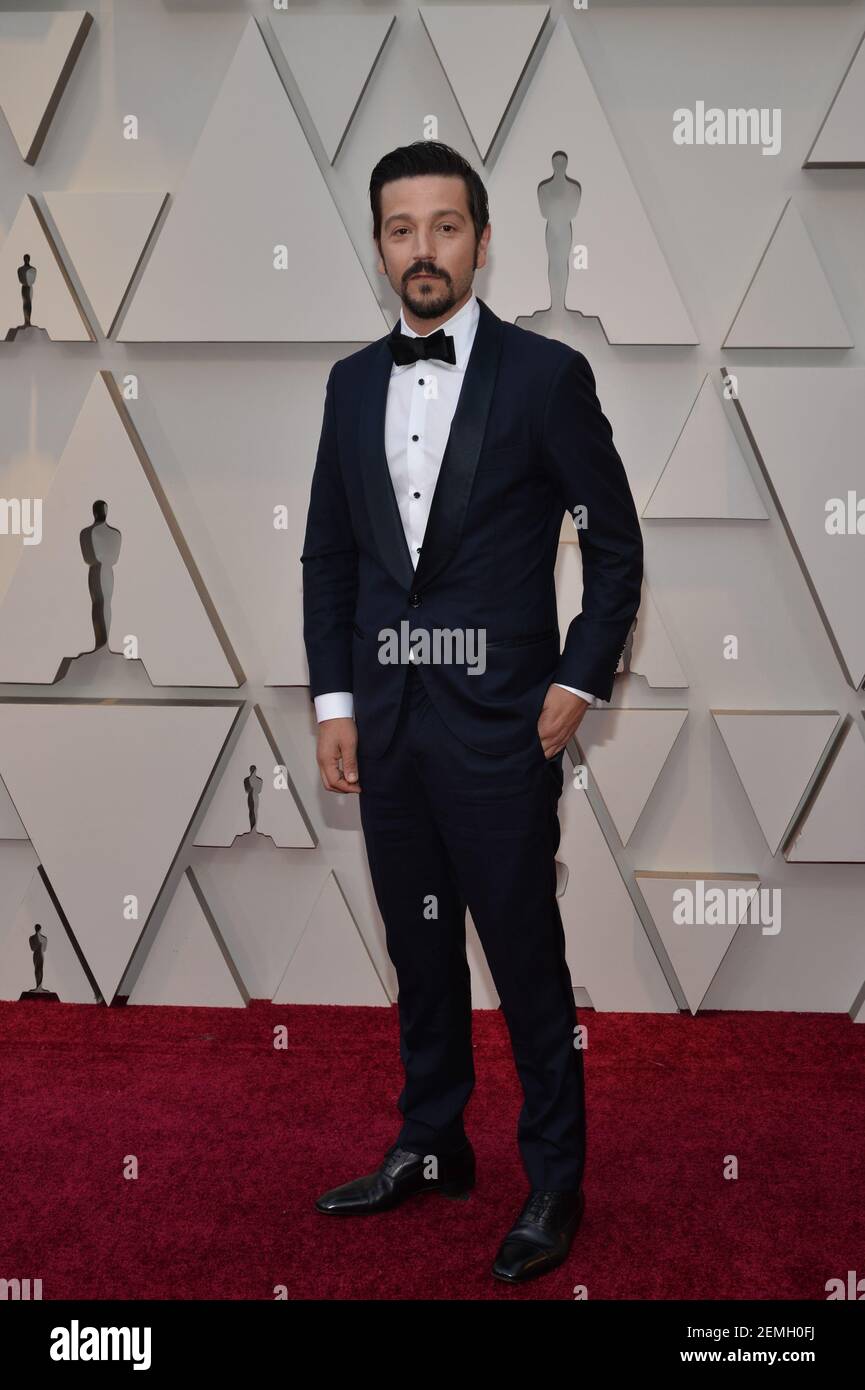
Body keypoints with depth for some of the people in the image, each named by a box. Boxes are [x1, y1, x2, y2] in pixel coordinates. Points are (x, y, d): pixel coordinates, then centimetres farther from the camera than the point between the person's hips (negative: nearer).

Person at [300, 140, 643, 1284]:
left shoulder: (545, 375, -4)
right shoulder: (353, 383, 10)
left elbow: (616, 546, -1)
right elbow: (328, 555, 13)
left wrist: (577, 685, -6)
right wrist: (334, 700, 7)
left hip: (499, 719, -5)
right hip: (385, 718, 5)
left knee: (527, 960, 2)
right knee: (420, 950, 16)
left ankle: (554, 1184, 19)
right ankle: (432, 1147, 33)